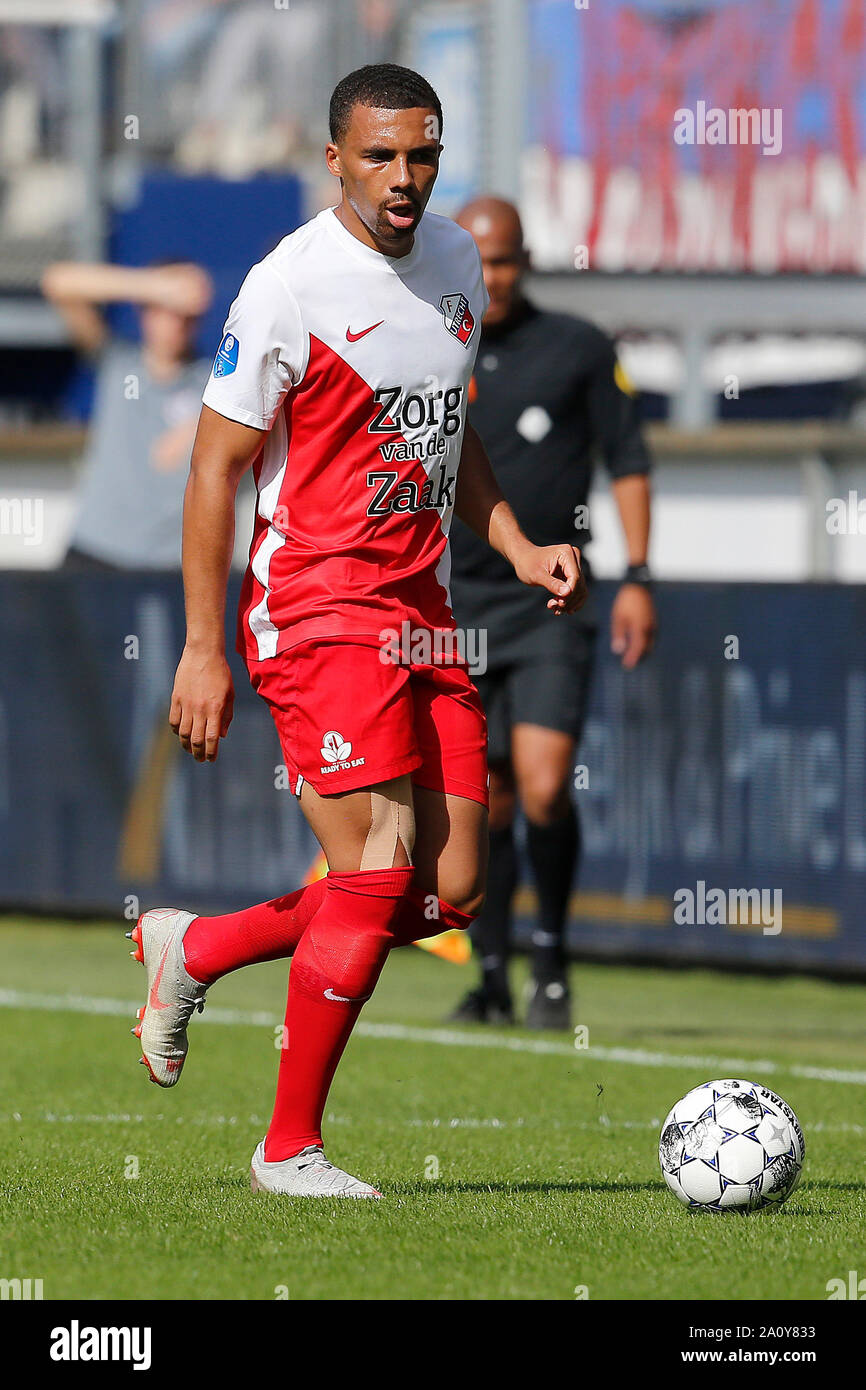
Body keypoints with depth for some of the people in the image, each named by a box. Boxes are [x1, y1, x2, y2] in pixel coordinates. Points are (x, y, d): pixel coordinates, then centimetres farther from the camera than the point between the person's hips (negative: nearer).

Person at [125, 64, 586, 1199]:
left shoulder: (456, 264, 10)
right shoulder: (291, 286, -12)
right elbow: (214, 469, -9)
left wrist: (519, 545, 9)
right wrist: (203, 649, -12)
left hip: (425, 614, 8)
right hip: (318, 608, -8)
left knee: (450, 896, 3)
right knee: (378, 872, -15)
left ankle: (194, 950, 23)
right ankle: (290, 1149, -2)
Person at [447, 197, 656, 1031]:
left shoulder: (577, 349, 2)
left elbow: (628, 461, 6)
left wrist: (637, 577, -3)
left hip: (550, 603, -2)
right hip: (455, 606, 2)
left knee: (543, 784, -16)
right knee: (485, 804, 1)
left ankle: (551, 956, 2)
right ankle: (492, 981, 11)